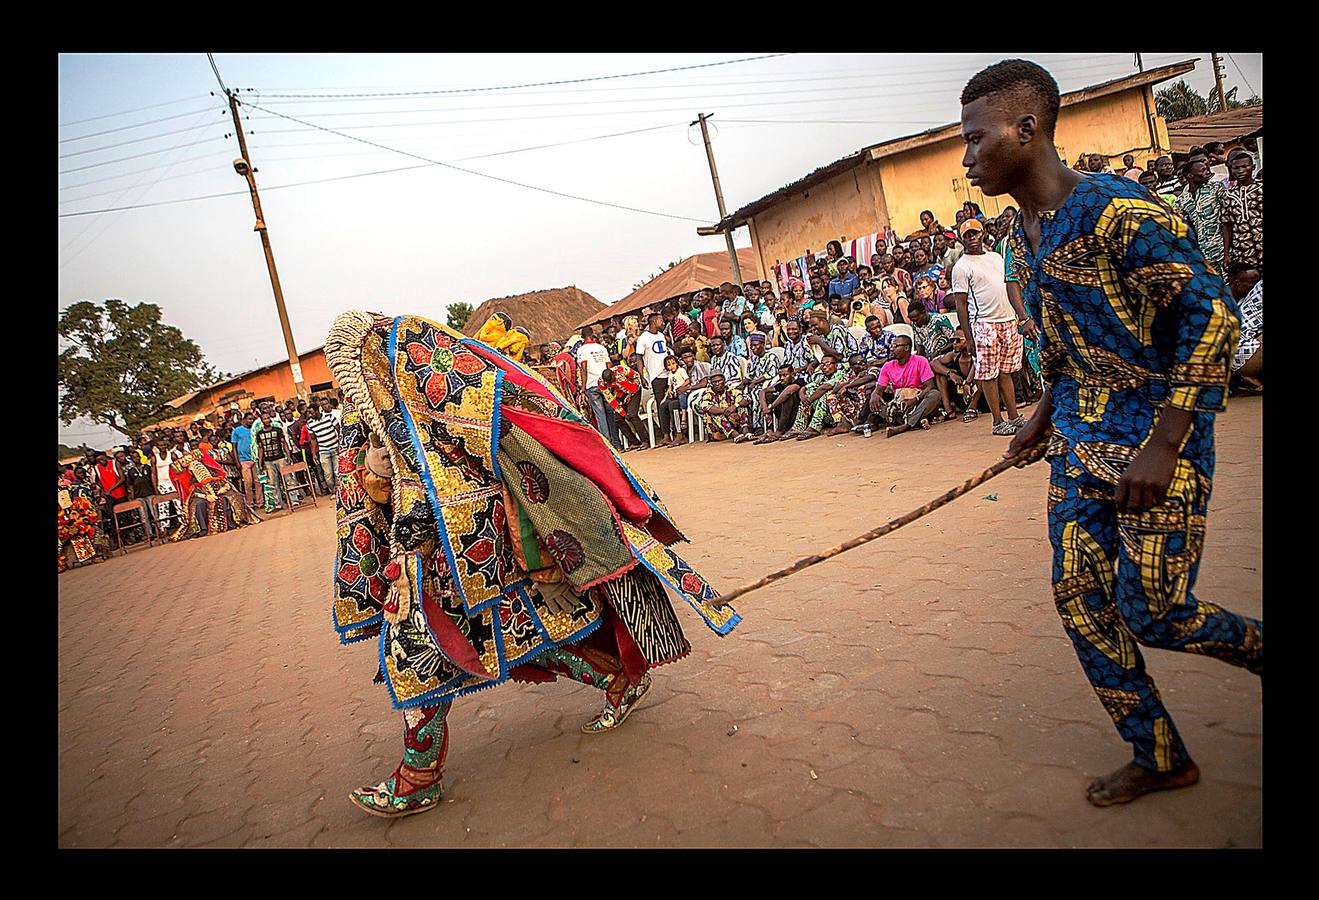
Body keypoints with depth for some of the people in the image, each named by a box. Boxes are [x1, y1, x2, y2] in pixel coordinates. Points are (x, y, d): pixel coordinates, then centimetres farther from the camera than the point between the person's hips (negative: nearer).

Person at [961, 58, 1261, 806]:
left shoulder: (1115, 210, -18)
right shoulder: (1026, 231, 8)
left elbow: (1212, 311, -21)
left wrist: (1164, 444, -26)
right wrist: (1046, 412, 19)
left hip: (1154, 438, -8)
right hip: (1082, 438, 8)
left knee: (1152, 615, -3)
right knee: (1079, 598, 8)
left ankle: (1262, 650, 29)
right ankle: (1160, 759, 25)